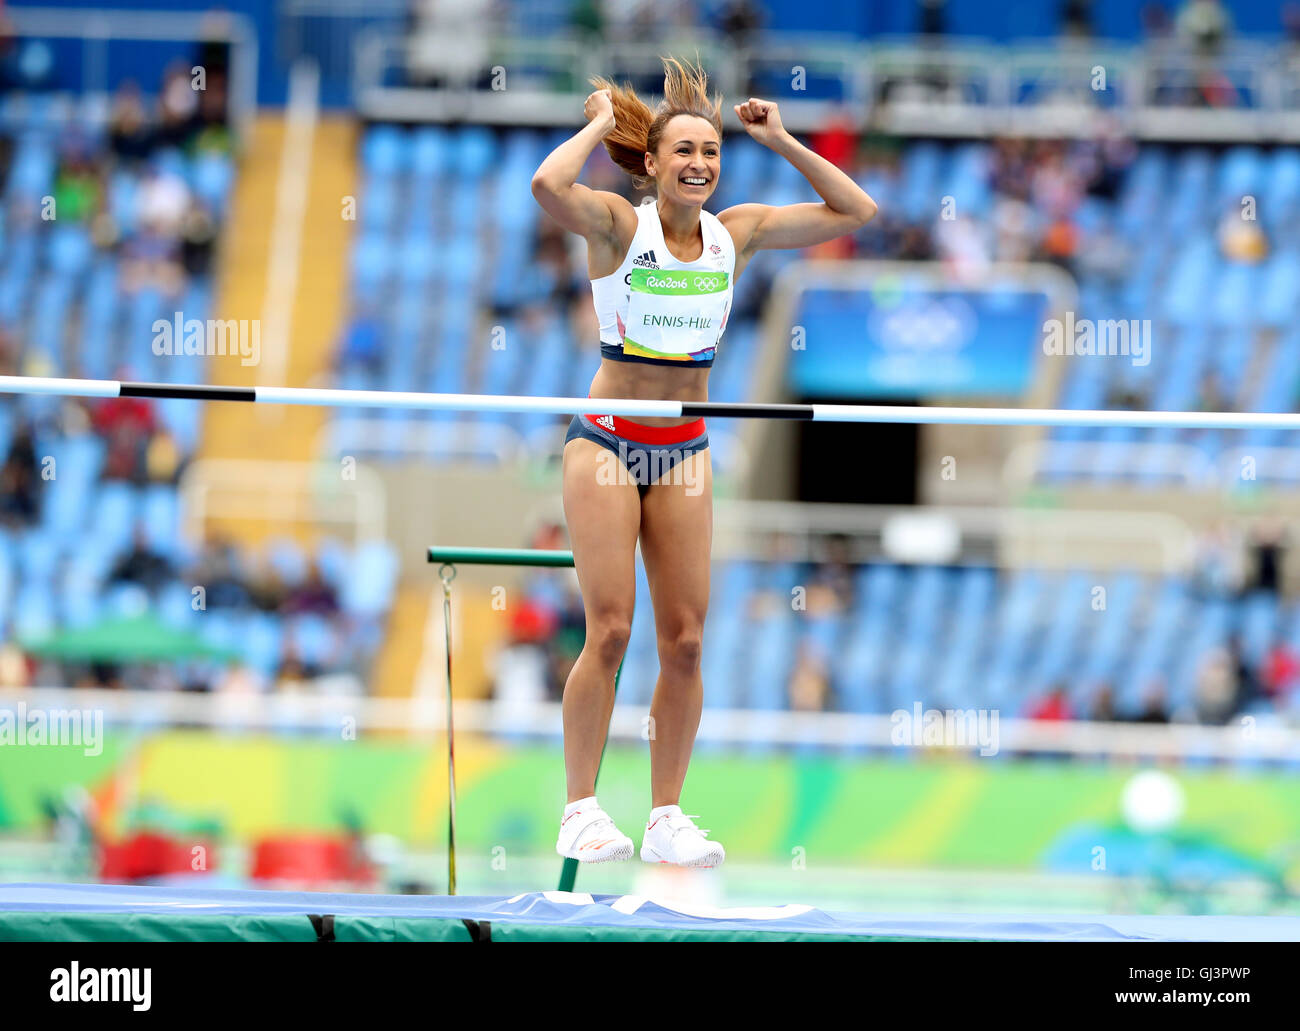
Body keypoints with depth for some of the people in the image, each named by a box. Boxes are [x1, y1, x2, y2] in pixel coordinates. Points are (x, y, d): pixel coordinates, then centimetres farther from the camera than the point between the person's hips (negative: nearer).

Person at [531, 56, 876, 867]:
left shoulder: (738, 234, 3)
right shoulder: (620, 226, -10)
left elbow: (856, 212, 9)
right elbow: (548, 186, -31)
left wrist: (782, 141, 4)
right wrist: (601, 122, -15)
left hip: (685, 451, 4)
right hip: (607, 439, -4)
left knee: (685, 639, 1)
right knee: (610, 631, -10)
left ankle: (668, 817, 7)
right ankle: (582, 813, -3)